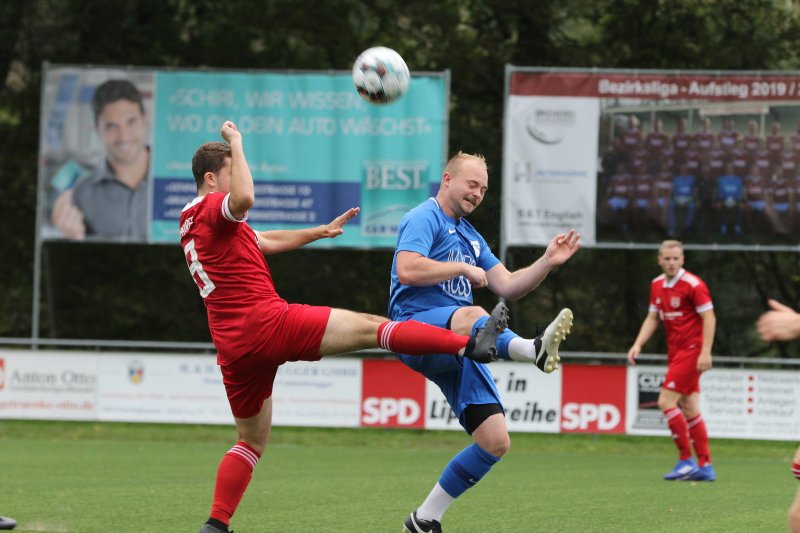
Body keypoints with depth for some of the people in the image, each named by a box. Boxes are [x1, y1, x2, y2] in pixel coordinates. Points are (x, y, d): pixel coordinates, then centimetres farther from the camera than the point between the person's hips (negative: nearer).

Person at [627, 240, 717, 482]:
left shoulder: (693, 284, -14)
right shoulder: (657, 285, 9)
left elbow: (709, 318, -15)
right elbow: (652, 318, 17)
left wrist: (705, 353, -21)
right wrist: (638, 345, 4)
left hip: (691, 351, -8)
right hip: (675, 352, 8)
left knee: (666, 401, -13)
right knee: (689, 408, 8)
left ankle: (686, 460, -6)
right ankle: (705, 466, 13)